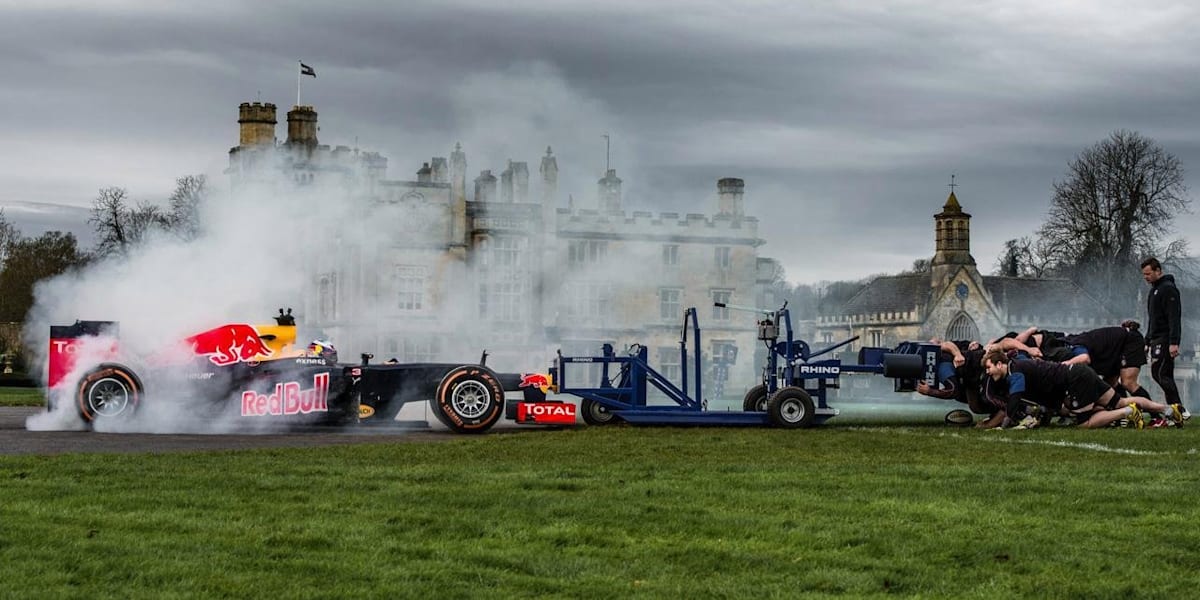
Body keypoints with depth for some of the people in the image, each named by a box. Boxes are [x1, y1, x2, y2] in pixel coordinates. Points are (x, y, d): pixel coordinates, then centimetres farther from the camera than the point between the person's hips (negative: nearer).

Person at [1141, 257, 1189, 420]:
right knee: (1157, 374, 5)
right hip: (1156, 340, 10)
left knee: (1161, 374, -15)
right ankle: (1177, 408, 6)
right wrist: (1147, 342, 24)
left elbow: (1174, 318, -18)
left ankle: (1179, 408, -15)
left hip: (1165, 340, -10)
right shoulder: (1153, 290, 21)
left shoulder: (1168, 289, -10)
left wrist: (1174, 343, -24)